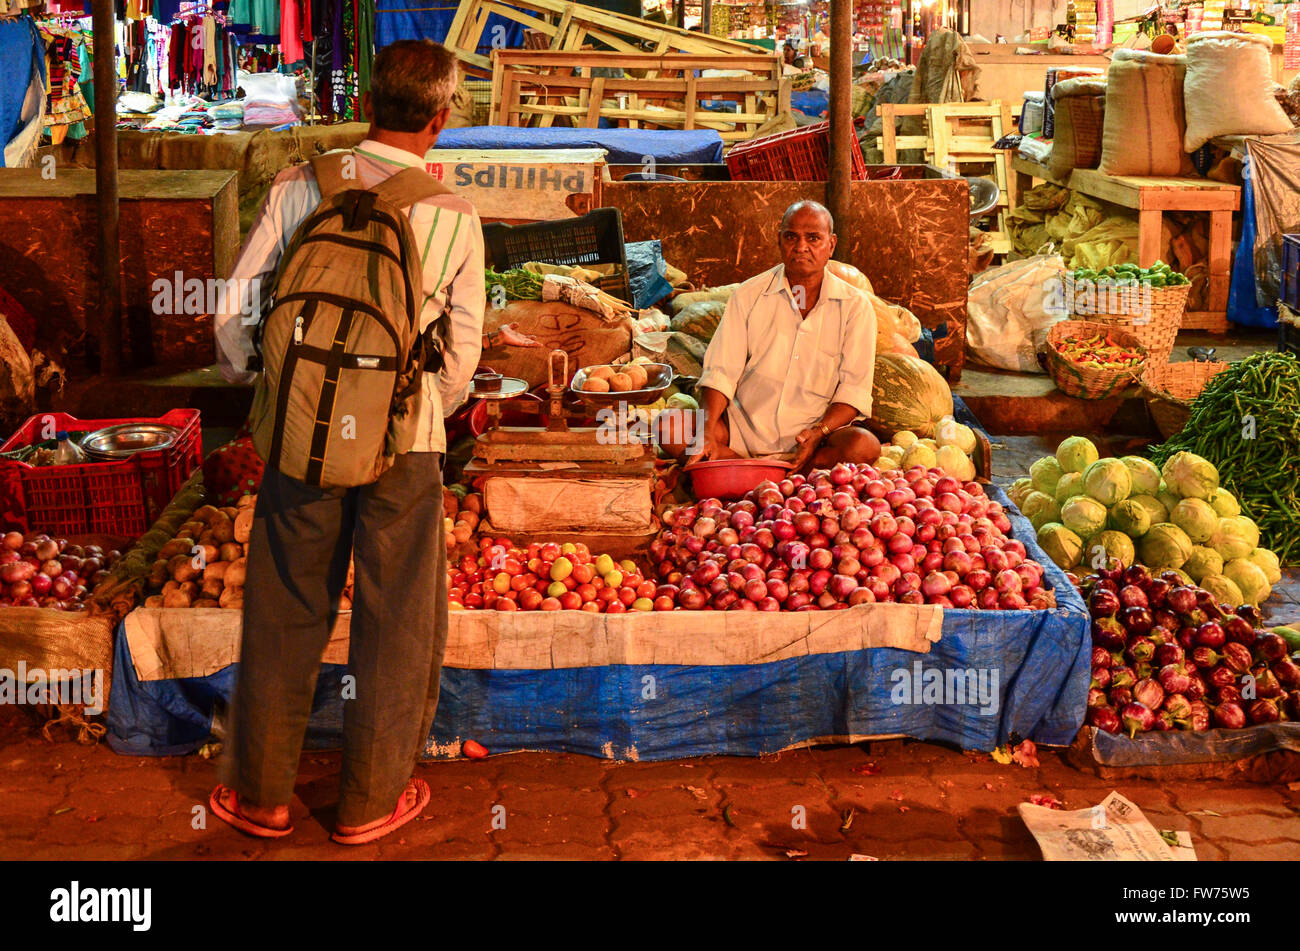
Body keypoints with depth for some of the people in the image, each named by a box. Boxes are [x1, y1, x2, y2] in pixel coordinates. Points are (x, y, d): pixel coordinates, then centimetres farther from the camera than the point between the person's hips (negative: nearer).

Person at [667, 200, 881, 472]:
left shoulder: (855, 305, 1)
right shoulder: (749, 294, 4)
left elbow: (854, 388, -4)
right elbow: (720, 372, -2)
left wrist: (819, 432, -23)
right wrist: (707, 434, -20)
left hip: (817, 429, -1)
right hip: (745, 427, 1)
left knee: (864, 446, -33)